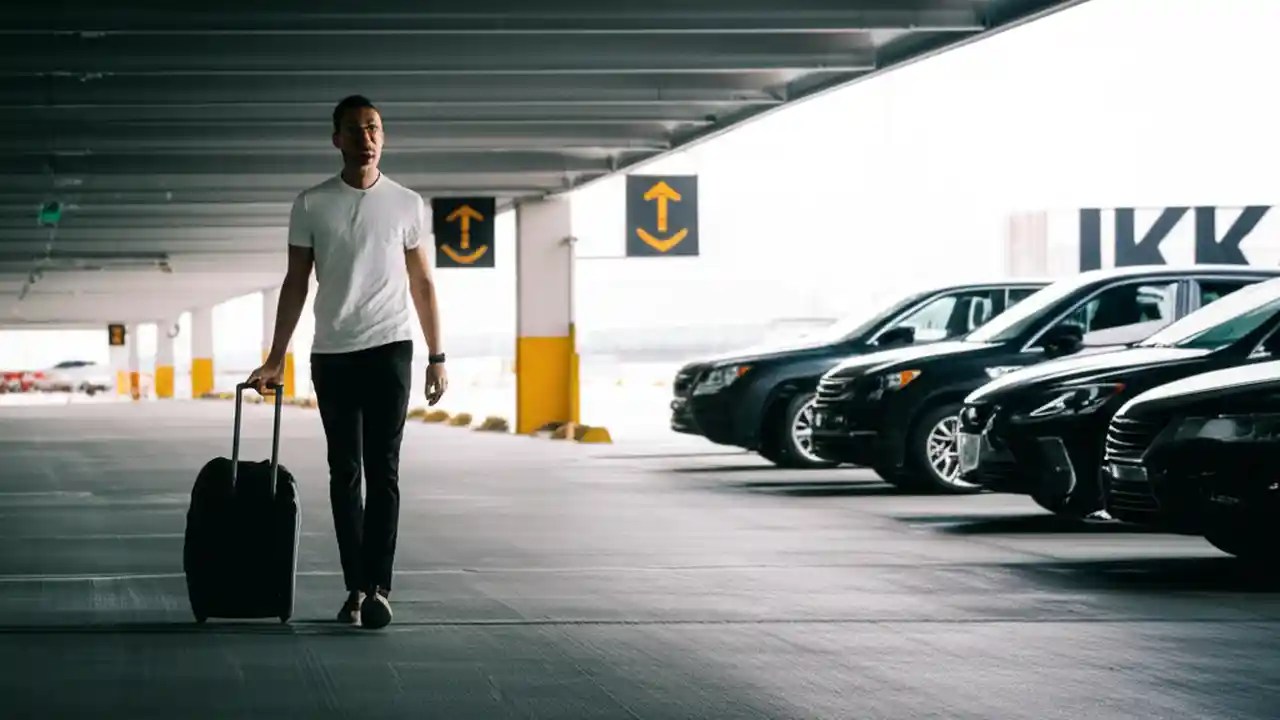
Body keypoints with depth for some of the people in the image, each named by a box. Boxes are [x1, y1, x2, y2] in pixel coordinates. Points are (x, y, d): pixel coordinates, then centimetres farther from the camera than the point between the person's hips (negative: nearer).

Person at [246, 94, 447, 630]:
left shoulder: (408, 204, 4)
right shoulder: (311, 205, 4)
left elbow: (421, 283, 8)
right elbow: (296, 283, 6)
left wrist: (437, 356, 4)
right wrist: (276, 358, 2)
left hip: (388, 349, -1)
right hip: (331, 354, 1)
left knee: (383, 471, -7)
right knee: (344, 473, 5)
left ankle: (377, 587, -11)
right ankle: (356, 588, 10)